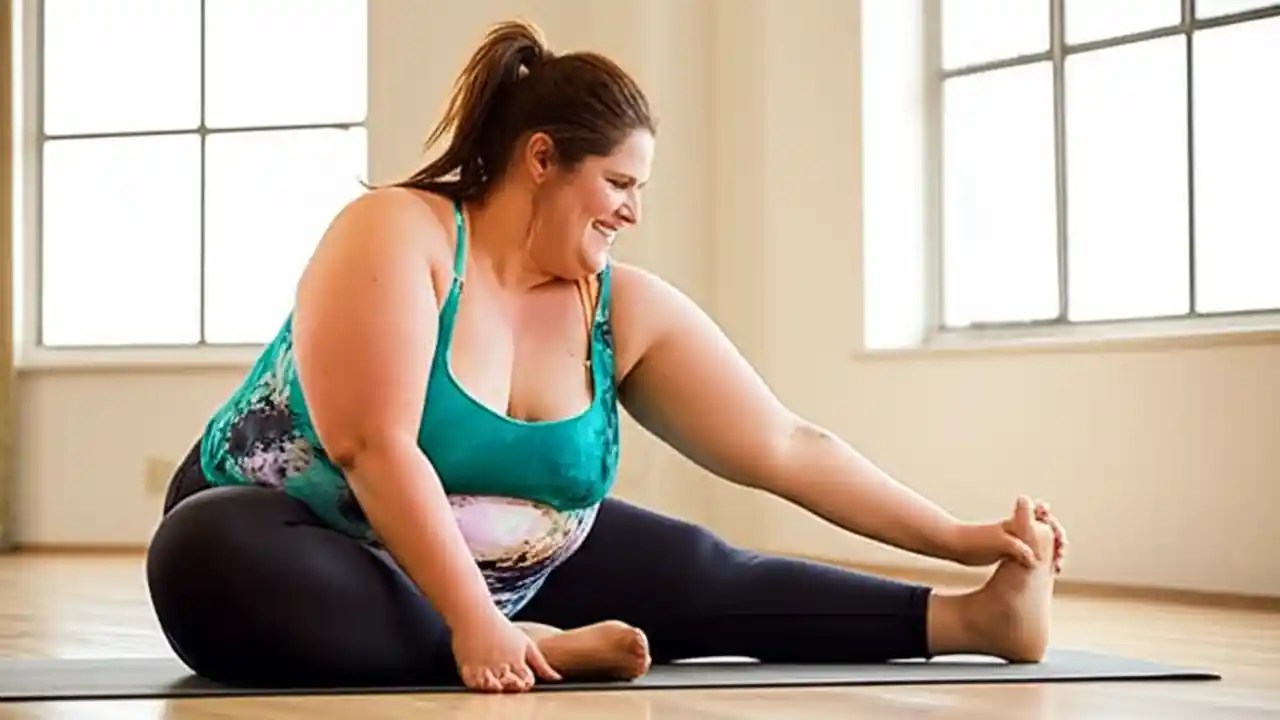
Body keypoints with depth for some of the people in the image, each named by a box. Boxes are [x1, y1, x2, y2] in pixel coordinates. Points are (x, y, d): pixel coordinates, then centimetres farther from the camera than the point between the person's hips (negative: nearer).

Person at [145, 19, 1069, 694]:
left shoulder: (623, 308, -5)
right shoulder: (395, 233, -21)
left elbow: (788, 448, -4)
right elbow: (373, 447, -30)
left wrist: (962, 538, -8)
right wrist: (474, 624, -37)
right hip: (295, 547, -6)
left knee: (697, 572, -5)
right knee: (209, 565, -39)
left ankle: (968, 617, 0)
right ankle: (544, 652, -35)